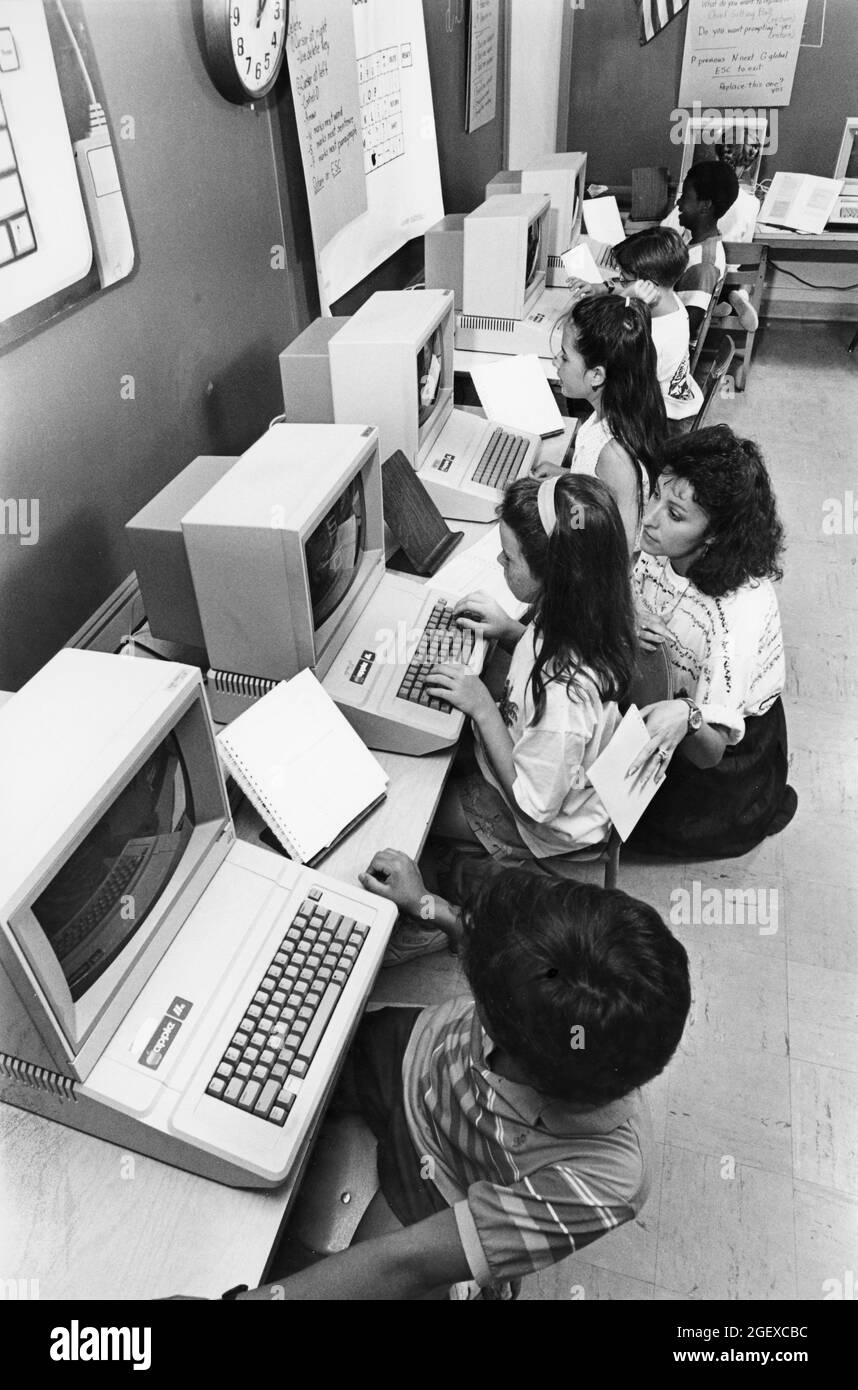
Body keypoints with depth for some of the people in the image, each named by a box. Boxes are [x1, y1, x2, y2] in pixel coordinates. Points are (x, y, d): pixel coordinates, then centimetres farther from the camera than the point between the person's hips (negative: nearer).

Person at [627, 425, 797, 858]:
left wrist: (685, 718, -59)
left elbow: (710, 752, -35)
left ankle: (764, 809, 22)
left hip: (735, 745, -7)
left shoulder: (736, 614, -40)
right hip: (675, 692, 7)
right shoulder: (661, 551, -21)